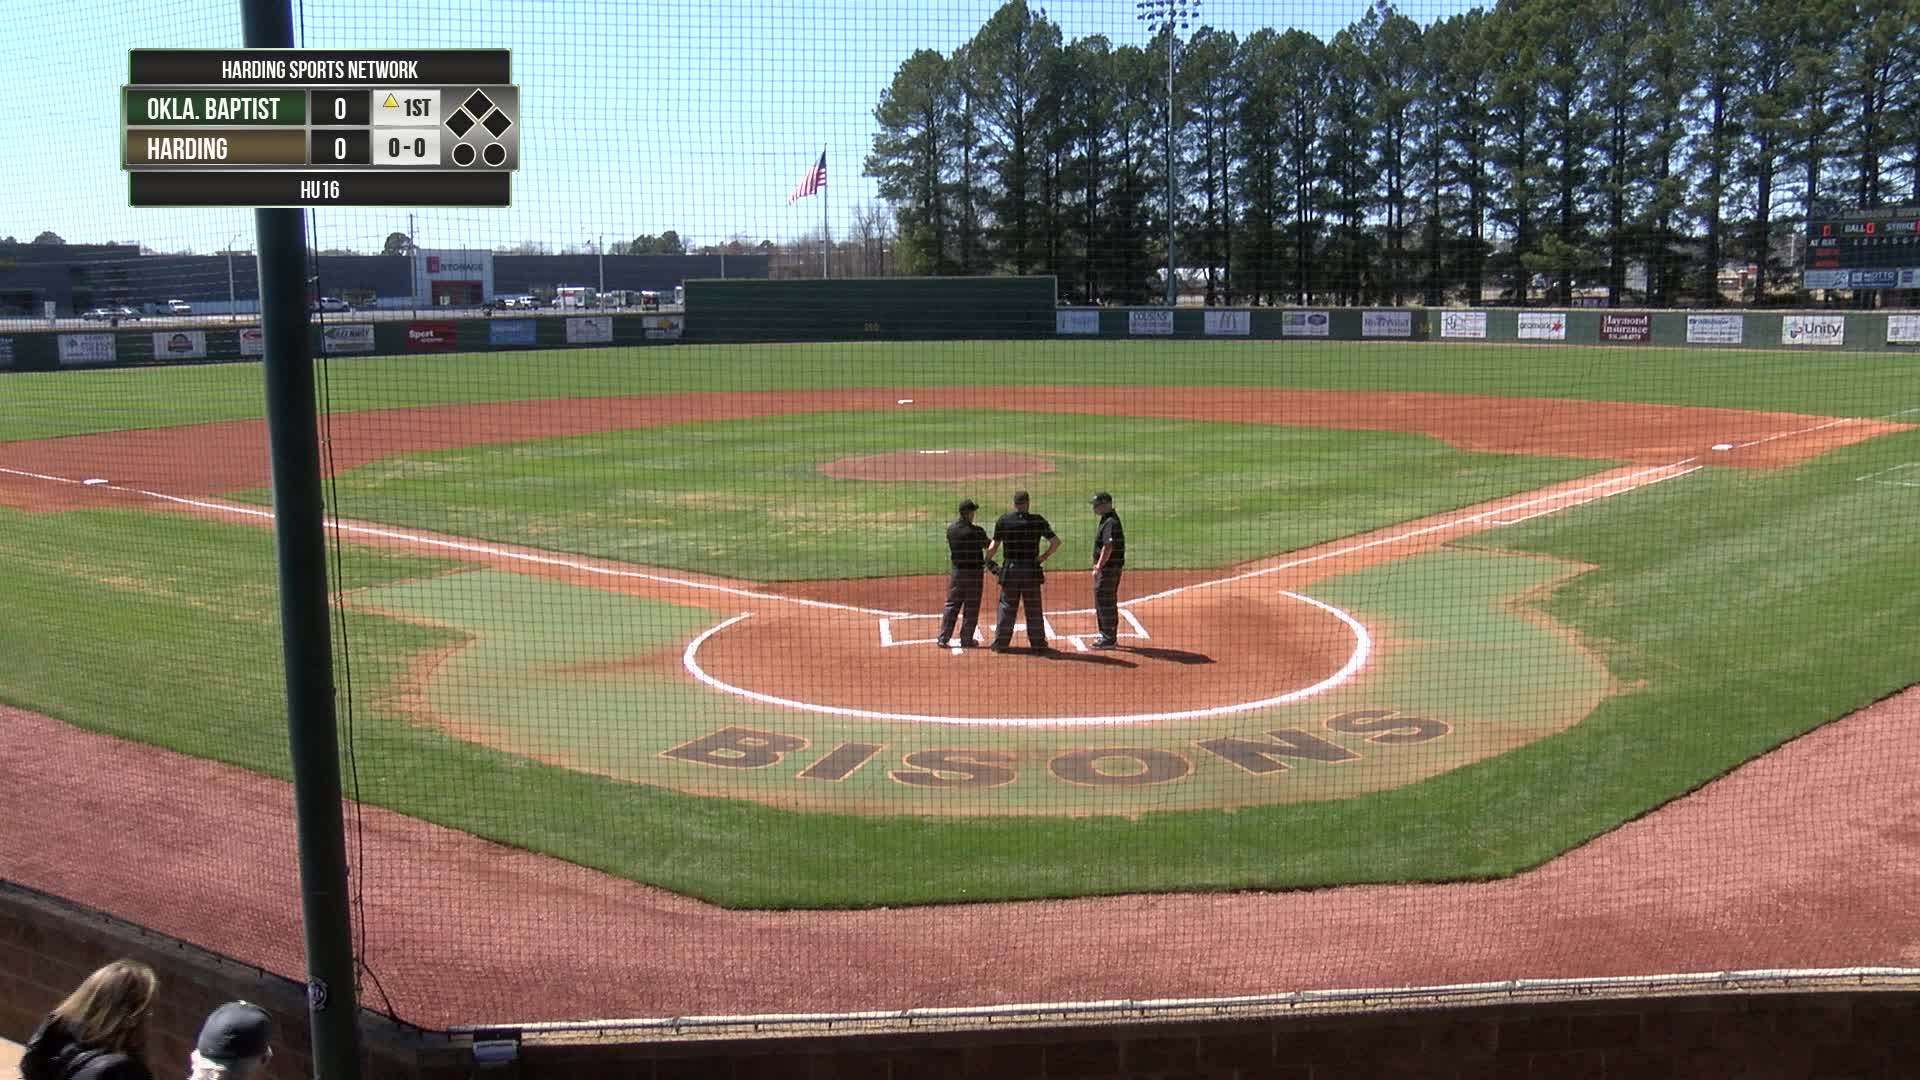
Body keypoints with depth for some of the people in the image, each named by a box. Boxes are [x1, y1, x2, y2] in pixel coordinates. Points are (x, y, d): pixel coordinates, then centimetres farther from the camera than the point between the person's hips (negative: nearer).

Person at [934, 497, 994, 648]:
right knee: (971, 607, 7)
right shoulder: (976, 531, -16)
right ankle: (966, 640, 12)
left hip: (956, 571, 4)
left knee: (951, 605, 10)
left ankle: (942, 638, 7)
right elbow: (988, 546, 0)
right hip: (974, 572, -4)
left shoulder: (950, 529, -3)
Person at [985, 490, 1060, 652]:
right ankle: (1038, 643, 12)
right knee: (1034, 608, 8)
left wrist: (987, 560, 16)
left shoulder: (1003, 520, -3)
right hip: (1031, 569, 0)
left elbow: (994, 546, 0)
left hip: (1009, 569, 0)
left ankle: (1000, 643, 10)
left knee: (1006, 607, 7)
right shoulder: (1037, 520, -3)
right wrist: (1044, 557, 8)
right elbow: (1056, 542, -4)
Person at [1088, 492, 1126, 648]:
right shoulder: (1107, 520, 15)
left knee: (1105, 602, -7)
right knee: (1102, 601, 17)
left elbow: (1108, 548, -25)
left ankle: (1109, 638, -2)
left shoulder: (1111, 522, -19)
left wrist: (1098, 568, -23)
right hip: (1107, 568, 11)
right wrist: (1098, 566, 18)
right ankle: (1107, 635, 26)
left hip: (1109, 569, -11)